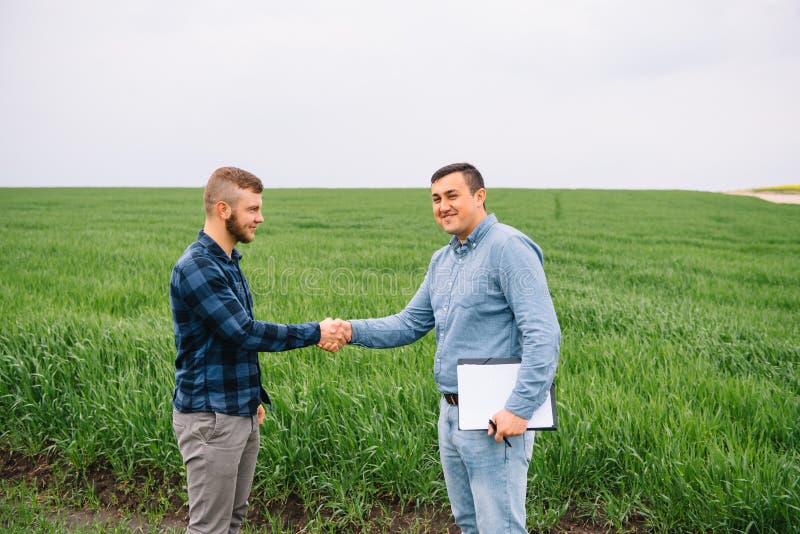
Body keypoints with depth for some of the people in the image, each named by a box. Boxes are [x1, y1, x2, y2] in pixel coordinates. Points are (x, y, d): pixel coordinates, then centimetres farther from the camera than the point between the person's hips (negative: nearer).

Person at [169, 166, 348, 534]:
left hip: (240, 413, 9)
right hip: (211, 418, -9)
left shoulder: (229, 262, 11)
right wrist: (315, 333, -16)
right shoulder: (196, 266, -18)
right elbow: (244, 332, -22)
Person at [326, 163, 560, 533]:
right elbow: (410, 324, 13)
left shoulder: (508, 248, -15)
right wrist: (352, 330, -3)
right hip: (451, 414, 9)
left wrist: (520, 409, -26)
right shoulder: (442, 260, 12)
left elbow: (543, 337, -21)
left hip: (494, 420, -9)